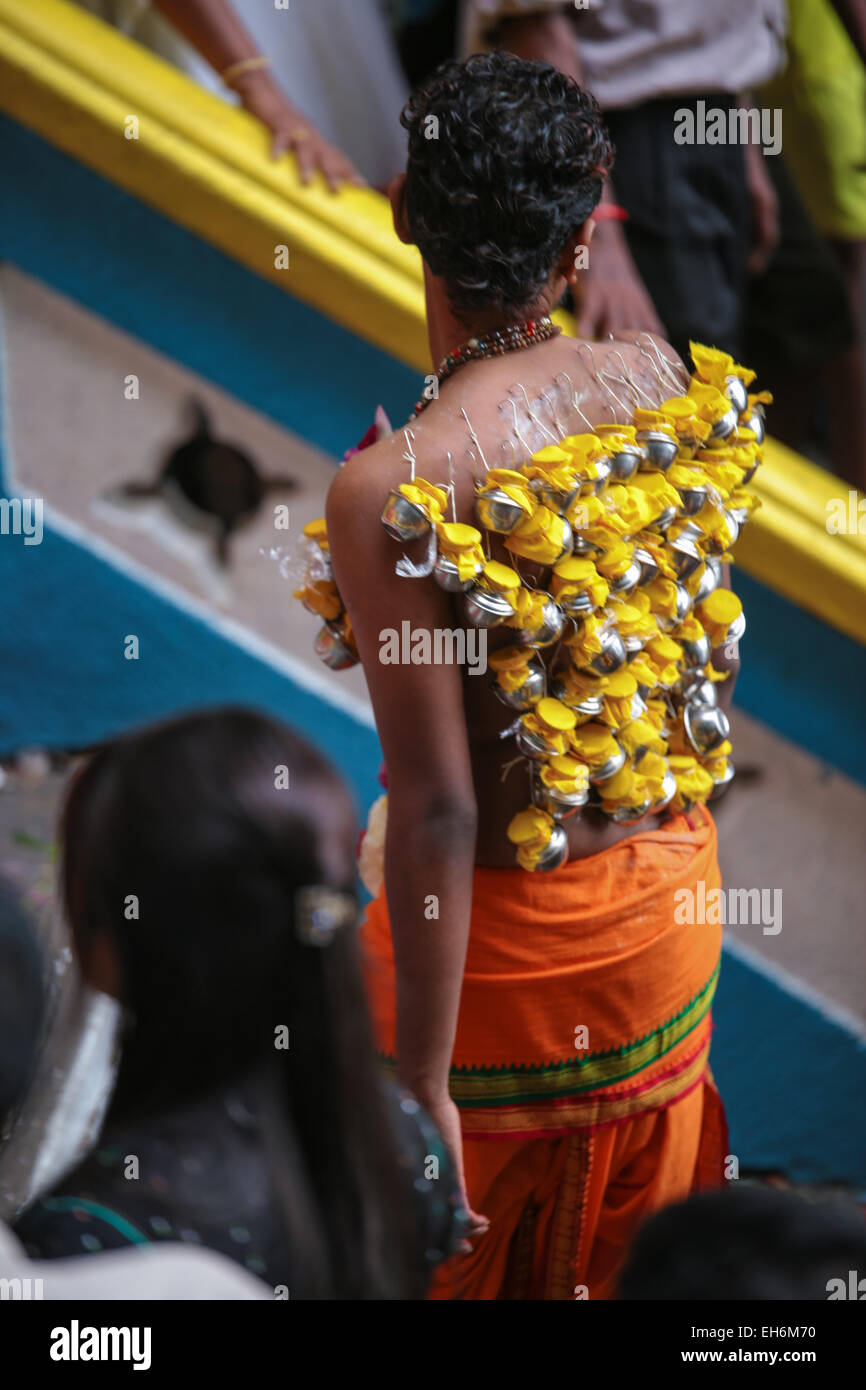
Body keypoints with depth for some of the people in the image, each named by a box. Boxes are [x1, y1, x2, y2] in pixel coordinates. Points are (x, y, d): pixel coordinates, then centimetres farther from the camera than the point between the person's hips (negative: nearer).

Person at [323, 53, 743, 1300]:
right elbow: (718, 661, 3)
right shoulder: (657, 380, -10)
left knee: (457, 1252, 18)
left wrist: (421, 1081, -16)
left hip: (504, 933, -5)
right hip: (665, 890, 6)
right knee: (629, 1251, 25)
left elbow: (437, 810, -25)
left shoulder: (389, 492, -27)